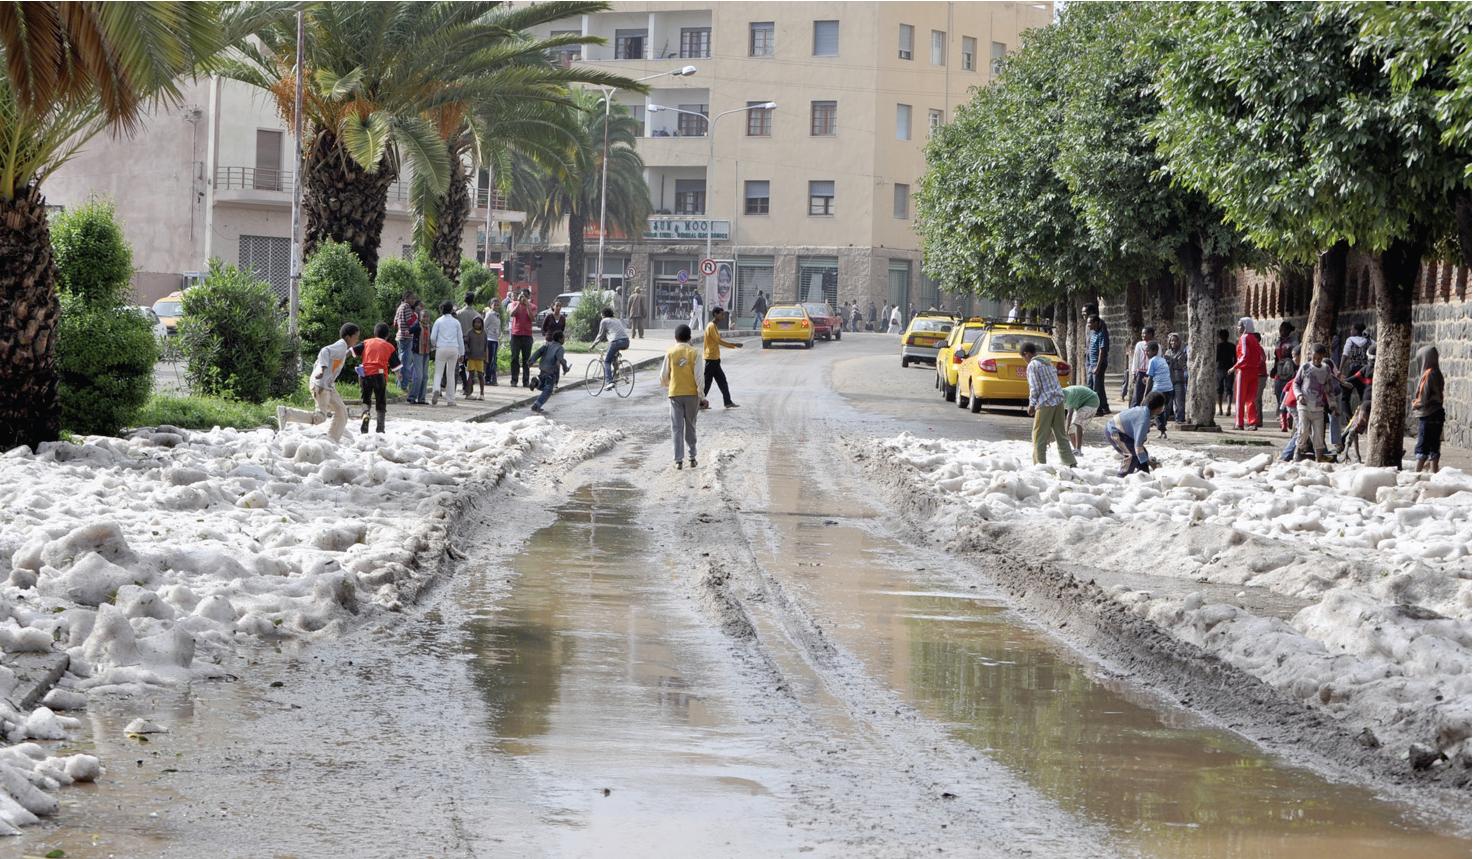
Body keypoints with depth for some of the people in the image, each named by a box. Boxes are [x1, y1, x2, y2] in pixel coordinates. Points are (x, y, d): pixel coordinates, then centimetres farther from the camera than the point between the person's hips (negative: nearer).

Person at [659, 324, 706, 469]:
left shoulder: (670, 352, -3)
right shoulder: (693, 352, -6)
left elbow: (664, 375, 2)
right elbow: (698, 375, -8)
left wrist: (666, 386, 24)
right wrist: (701, 396, -4)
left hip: (675, 393, 0)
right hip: (691, 393, 0)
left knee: (677, 428, 2)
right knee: (691, 426, 14)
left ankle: (678, 460, -3)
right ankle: (692, 457, 19)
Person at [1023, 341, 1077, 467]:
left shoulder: (1032, 365, -6)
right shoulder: (1048, 363, 18)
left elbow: (1035, 388, -11)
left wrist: (1032, 404, 0)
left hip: (1045, 404, -8)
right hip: (1059, 401, 8)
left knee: (1039, 436, -1)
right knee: (1060, 434, 12)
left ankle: (1039, 463, -3)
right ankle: (1070, 462, 11)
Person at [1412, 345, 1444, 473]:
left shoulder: (1428, 374, -16)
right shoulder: (1437, 374, 11)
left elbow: (1424, 398, -18)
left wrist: (1415, 405, -2)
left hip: (1428, 415, -9)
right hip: (1437, 414, 9)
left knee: (1421, 448, -8)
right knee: (1433, 447, 11)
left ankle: (1416, 473, -10)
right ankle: (1434, 472, 13)